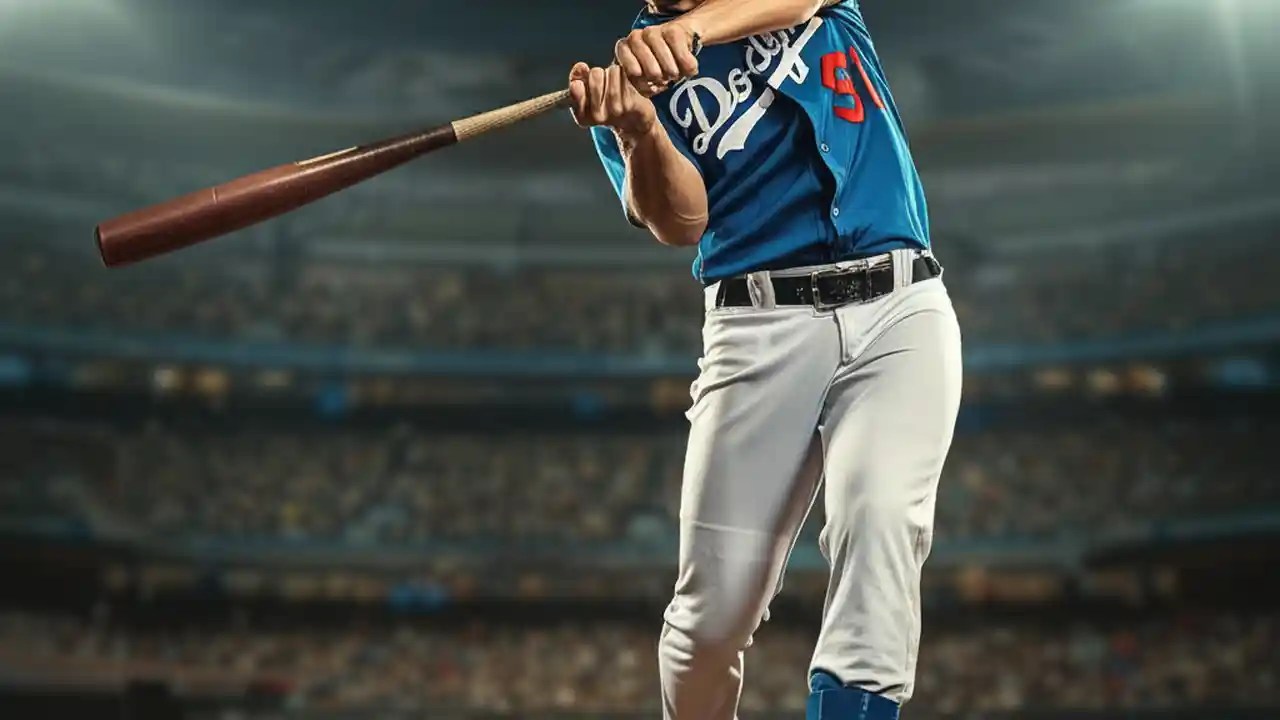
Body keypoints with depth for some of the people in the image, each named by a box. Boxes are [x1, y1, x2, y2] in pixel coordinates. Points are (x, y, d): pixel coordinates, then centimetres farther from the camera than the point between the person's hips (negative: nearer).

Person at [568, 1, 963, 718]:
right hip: (763, 325, 0)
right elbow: (680, 223, -7)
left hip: (902, 308, 0)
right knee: (714, 605, -5)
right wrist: (636, 130, -27)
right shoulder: (630, 71, 10)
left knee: (881, 520, -24)